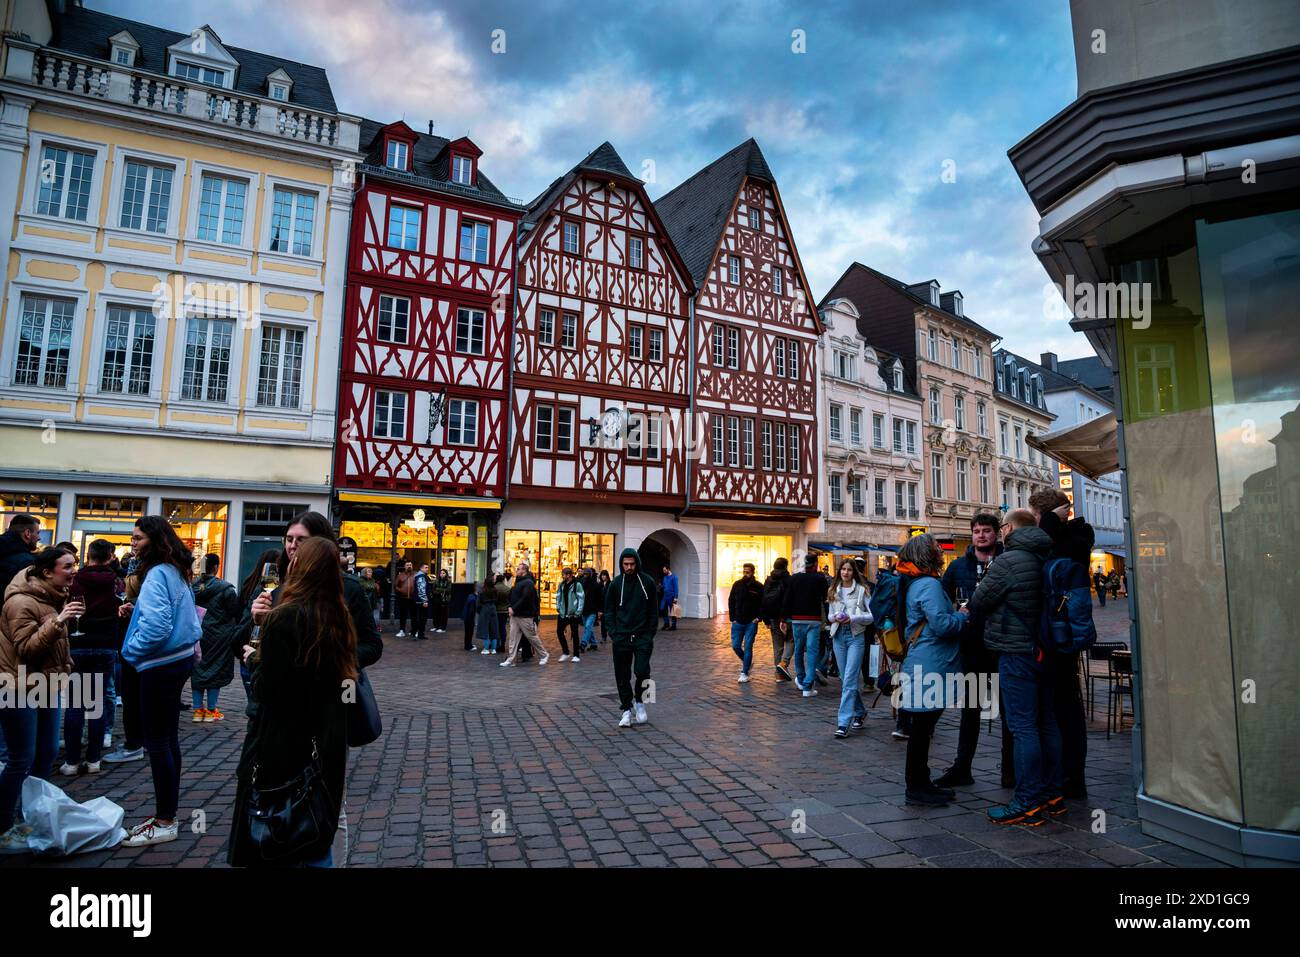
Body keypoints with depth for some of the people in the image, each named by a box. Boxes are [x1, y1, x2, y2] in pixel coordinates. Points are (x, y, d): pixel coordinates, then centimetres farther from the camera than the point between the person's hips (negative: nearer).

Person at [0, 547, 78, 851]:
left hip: (47, 686, 9)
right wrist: (58, 621, -34)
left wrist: (65, 669, 20)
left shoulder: (55, 597, 10)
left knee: (47, 752, 12)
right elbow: (26, 648, -24)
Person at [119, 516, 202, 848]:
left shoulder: (157, 574, -19)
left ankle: (165, 823, 10)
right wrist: (138, 609, 13)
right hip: (180, 658, 10)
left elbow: (157, 626, -27)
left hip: (161, 665, -10)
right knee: (168, 737, 17)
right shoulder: (176, 572, 10)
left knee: (156, 742, 0)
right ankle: (167, 813, 29)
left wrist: (132, 650, -11)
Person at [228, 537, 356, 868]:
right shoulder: (341, 617, 1)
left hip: (281, 745, -6)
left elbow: (267, 689, -19)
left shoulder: (284, 618, -18)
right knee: (316, 831, 20)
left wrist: (257, 661, -1)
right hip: (325, 745, 6)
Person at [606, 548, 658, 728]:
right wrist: (614, 633, -3)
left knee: (642, 671, -10)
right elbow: (609, 611, 7)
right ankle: (626, 709, 19)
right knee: (622, 676, 5)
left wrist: (650, 633, -1)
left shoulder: (647, 582, 0)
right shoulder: (615, 584, 2)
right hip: (621, 638, 1)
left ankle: (639, 701, 16)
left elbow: (653, 611, 5)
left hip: (642, 637, -1)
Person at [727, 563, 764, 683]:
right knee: (735, 646, 4)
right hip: (738, 622, 3)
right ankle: (746, 662, 31)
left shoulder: (758, 587, -5)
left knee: (748, 647, -2)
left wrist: (758, 617, -9)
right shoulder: (737, 585, 2)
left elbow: (763, 604, 1)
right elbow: (731, 601, 9)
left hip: (751, 623, -3)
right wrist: (732, 618, 2)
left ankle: (745, 673, 7)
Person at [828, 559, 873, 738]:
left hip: (856, 636, -5)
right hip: (838, 636, 5)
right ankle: (860, 712, 33)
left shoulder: (862, 590, -4)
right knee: (846, 679, 13)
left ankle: (843, 723, -10)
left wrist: (853, 618, -18)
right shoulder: (833, 591, 10)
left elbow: (871, 615, -5)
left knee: (849, 680, -11)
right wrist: (834, 618, -6)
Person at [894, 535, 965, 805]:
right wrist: (963, 616, -5)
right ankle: (916, 788, 8)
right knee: (922, 727, -1)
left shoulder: (917, 584, 16)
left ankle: (919, 784, 25)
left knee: (922, 727, 15)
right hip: (929, 666, -10)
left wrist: (957, 615, 18)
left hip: (924, 665, 10)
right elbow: (941, 624, -22)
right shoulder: (929, 585, -15)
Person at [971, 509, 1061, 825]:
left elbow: (979, 601, -10)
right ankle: (1051, 793, 25)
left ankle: (1027, 804, 0)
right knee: (1046, 723, 15)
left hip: (1016, 651, -8)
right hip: (1043, 650, 8)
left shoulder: (1008, 561, -16)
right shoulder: (1046, 559, 8)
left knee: (1023, 727, -5)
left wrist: (968, 609, 13)